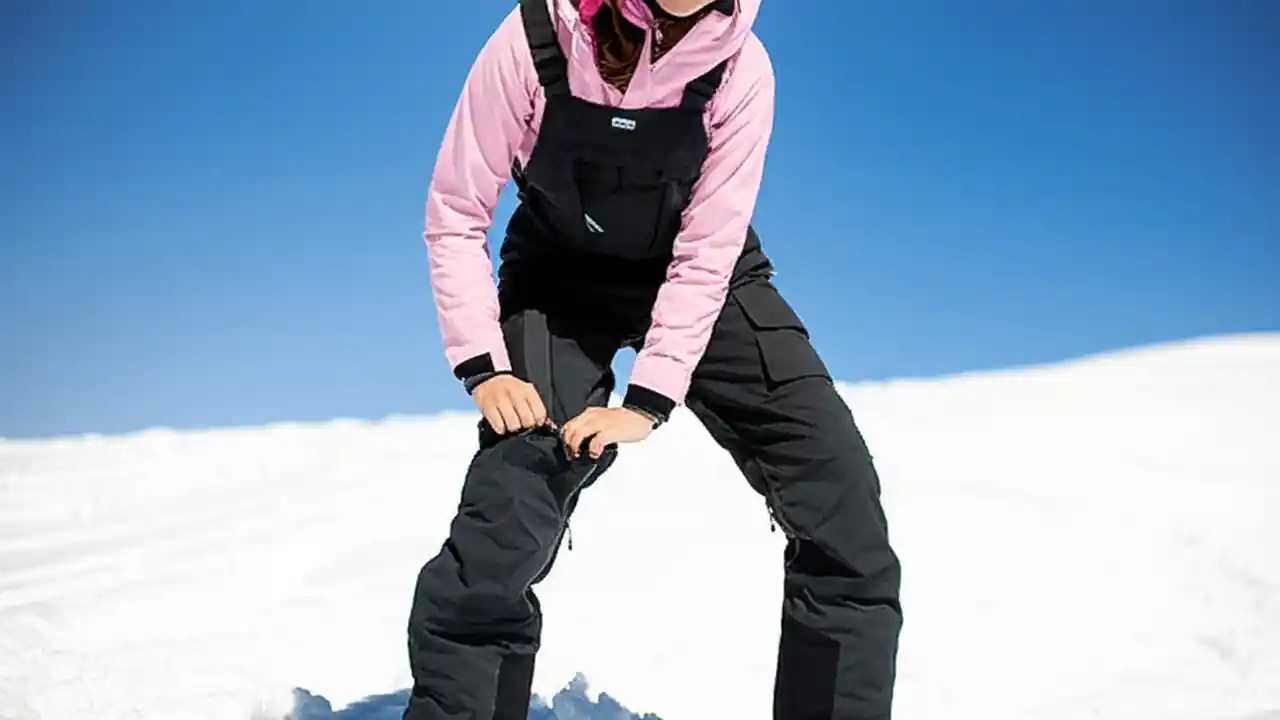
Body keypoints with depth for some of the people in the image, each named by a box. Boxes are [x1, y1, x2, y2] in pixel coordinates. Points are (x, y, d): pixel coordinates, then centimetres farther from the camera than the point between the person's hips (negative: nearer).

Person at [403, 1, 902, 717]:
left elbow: (706, 253, -18)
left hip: (697, 276, 1)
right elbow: (456, 213, -14)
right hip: (561, 278, -1)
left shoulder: (739, 66, -23)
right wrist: (483, 366, -20)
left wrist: (648, 400, -22)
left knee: (838, 486, -13)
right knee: (502, 529, -17)